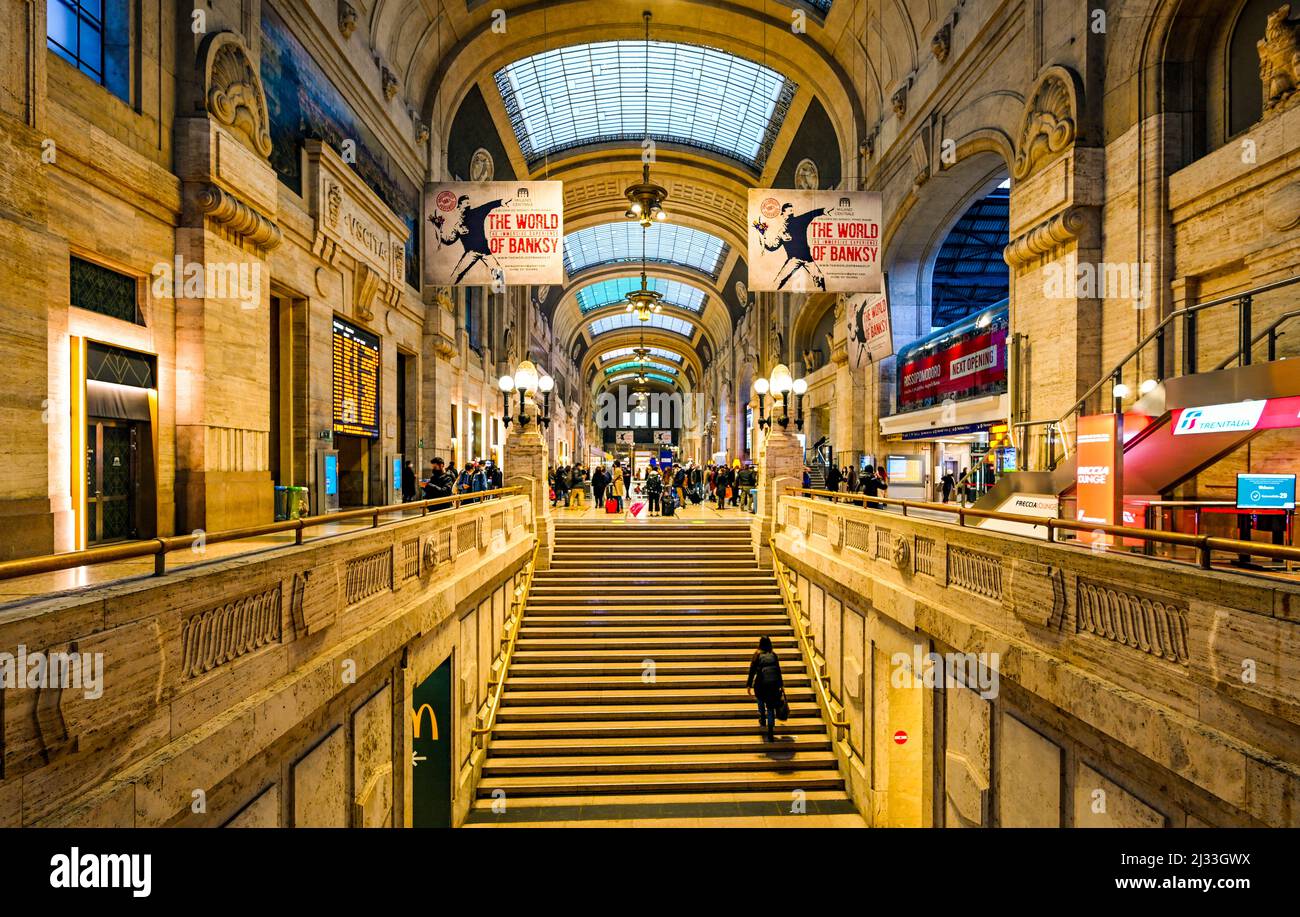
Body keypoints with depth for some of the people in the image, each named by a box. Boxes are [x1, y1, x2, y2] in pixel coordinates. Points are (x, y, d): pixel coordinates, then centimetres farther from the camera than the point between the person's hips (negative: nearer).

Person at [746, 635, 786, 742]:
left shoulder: (757, 654, 6)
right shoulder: (773, 655, 13)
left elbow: (752, 671, 4)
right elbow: (778, 671, 16)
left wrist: (749, 686, 8)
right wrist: (781, 685, 27)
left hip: (761, 682, -2)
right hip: (774, 683, 2)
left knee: (760, 699, 29)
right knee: (771, 708, 9)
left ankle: (762, 721, 22)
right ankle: (770, 734, 4)